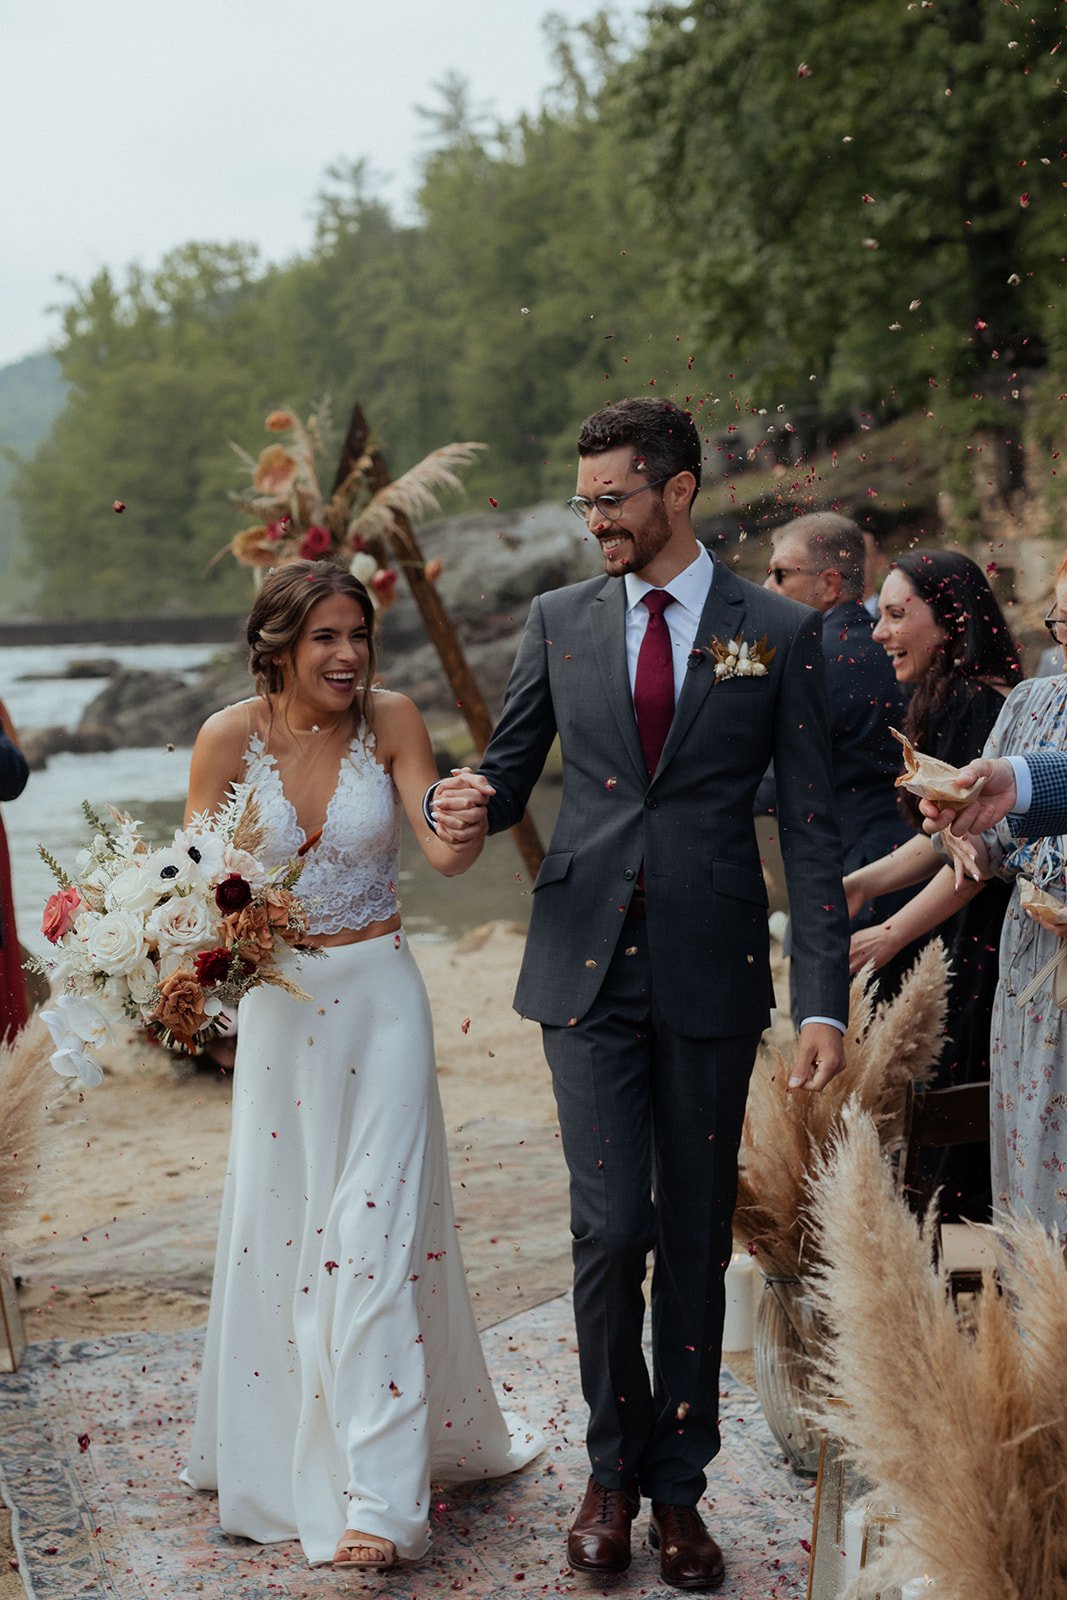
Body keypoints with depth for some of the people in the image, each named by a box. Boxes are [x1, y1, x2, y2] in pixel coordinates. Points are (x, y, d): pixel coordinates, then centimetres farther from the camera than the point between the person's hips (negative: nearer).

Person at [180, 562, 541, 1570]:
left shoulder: (390, 721, -7)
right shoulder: (229, 738, -6)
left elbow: (443, 855, -12)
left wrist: (468, 828, -35)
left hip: (380, 999, -1)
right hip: (278, 1002, 1)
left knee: (375, 1230, -5)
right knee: (281, 1224, 10)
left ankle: (377, 1495, -2)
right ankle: (284, 1451, 32)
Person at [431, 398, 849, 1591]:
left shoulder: (779, 633, 1)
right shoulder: (560, 622, 7)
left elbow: (811, 829, -1)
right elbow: (509, 775, 14)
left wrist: (825, 1001, -7)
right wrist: (463, 803, -12)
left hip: (711, 971, -1)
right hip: (588, 964, 1)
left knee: (696, 1236, 8)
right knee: (610, 1228, -3)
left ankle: (678, 1488, 22)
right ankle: (615, 1467, 19)